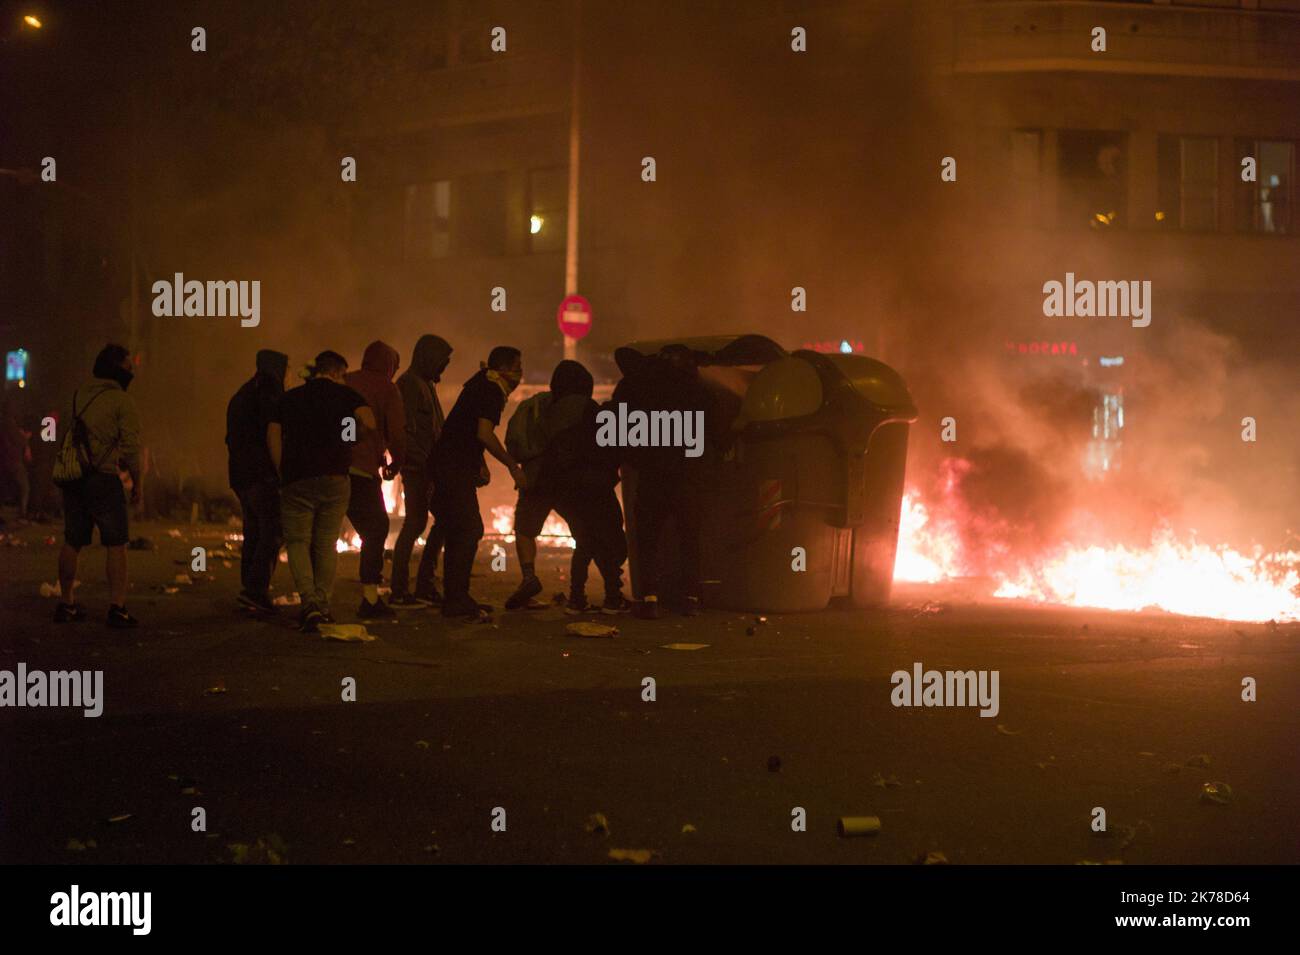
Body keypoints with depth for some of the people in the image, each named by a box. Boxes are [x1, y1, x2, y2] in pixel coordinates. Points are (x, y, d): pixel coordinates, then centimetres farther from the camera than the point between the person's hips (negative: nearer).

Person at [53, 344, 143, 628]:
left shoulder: (79, 395, 12)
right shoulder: (122, 401, -6)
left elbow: (71, 437, 12)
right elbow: (131, 446, -10)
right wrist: (137, 481, 1)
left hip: (72, 477, 6)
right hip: (103, 477, -6)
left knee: (72, 543, 14)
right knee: (116, 545, -2)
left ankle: (66, 605, 21)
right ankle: (117, 609, -7)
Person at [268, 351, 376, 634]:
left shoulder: (289, 397, 14)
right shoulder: (343, 393, 6)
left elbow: (273, 435, 5)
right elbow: (368, 421, -9)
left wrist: (282, 472, 7)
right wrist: (350, 436, 11)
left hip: (296, 479, 0)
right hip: (335, 477, 0)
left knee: (297, 541, 4)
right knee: (326, 544, 10)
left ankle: (309, 602, -16)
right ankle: (322, 606, 7)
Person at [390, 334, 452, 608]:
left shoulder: (425, 383, 20)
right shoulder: (410, 383, -10)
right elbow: (407, 429, -18)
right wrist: (421, 461, -21)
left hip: (428, 466, 10)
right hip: (417, 467, -10)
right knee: (416, 522, -9)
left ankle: (425, 586, 14)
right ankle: (399, 592, -4)